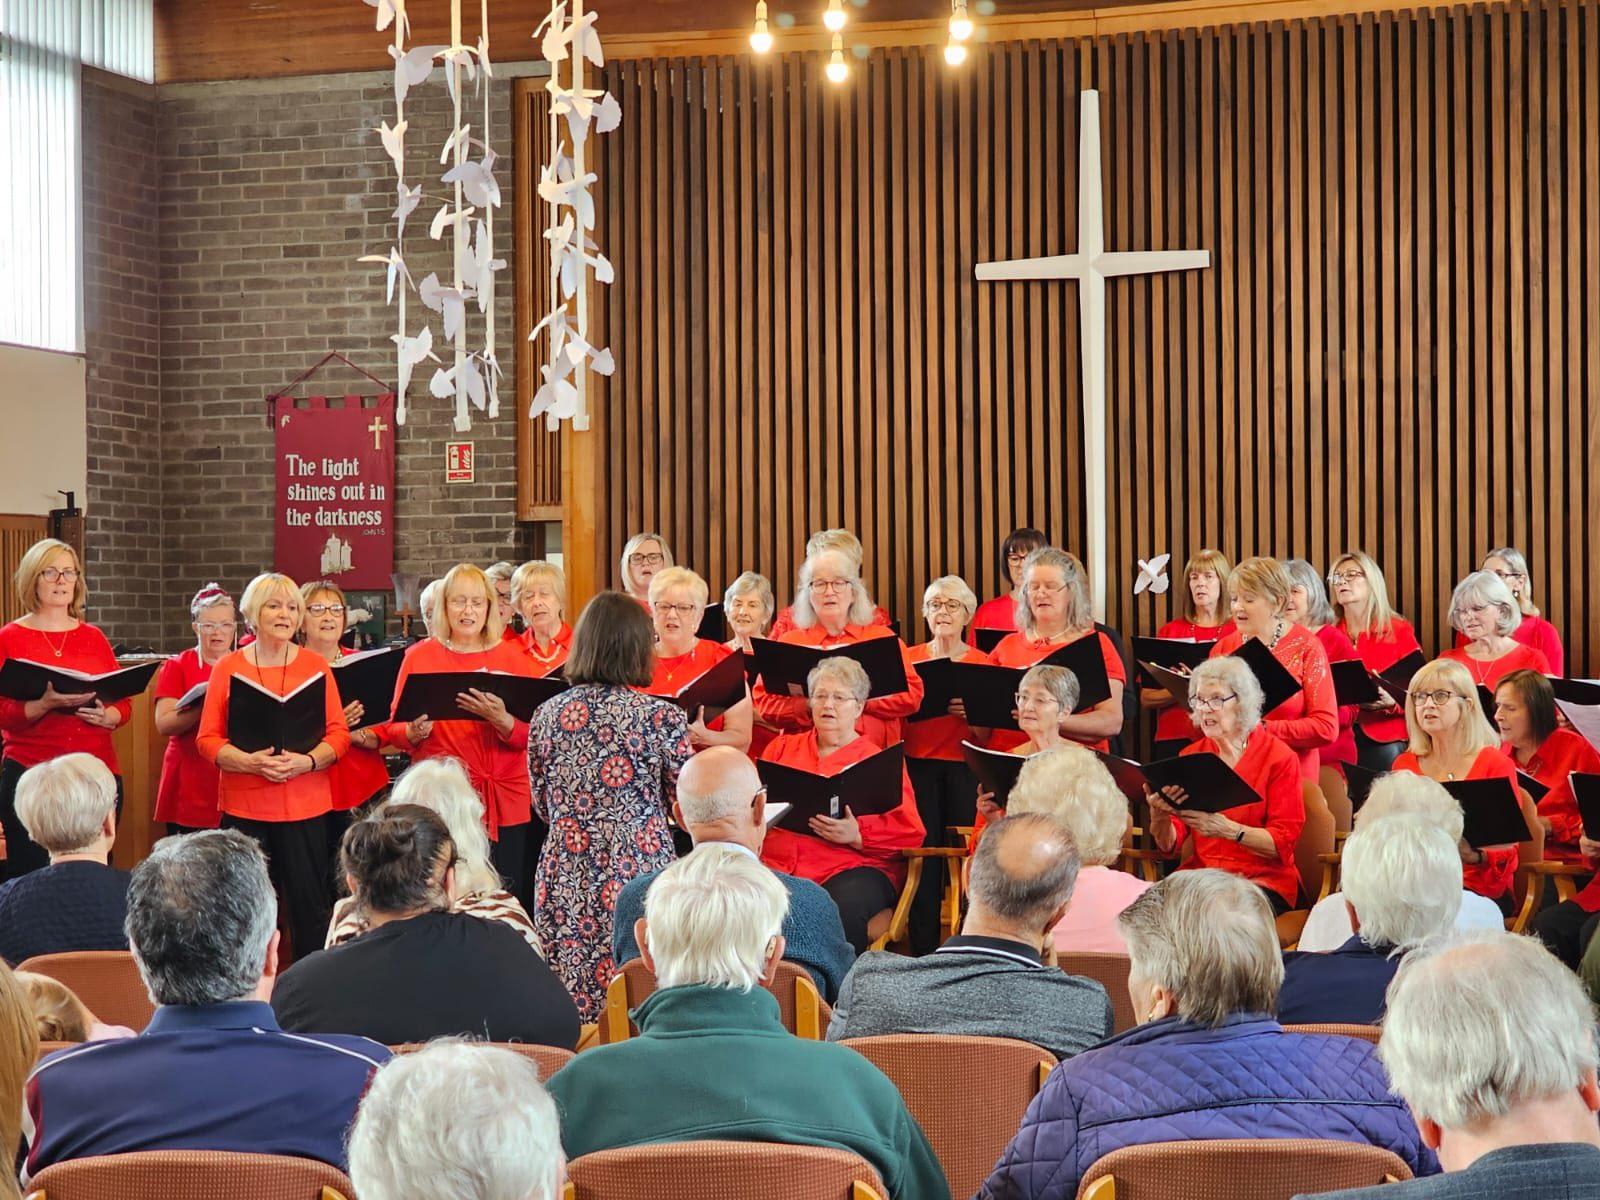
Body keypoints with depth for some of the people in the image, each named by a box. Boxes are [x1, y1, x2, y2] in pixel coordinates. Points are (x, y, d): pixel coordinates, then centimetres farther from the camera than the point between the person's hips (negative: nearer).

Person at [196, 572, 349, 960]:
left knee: (310, 909, -1)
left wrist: (307, 761, -15)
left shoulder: (316, 666, 6)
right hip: (244, 806, 0)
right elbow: (208, 739, 2)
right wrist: (250, 761, -15)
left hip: (305, 806, 0)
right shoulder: (227, 668, 5)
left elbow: (339, 734, 4)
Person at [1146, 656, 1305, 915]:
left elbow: (1284, 842, -10)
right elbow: (1169, 846, 6)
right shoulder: (1190, 755, 11)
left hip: (1263, 879, -3)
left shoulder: (1278, 757, -1)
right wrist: (1159, 816, -17)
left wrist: (1228, 830, -25)